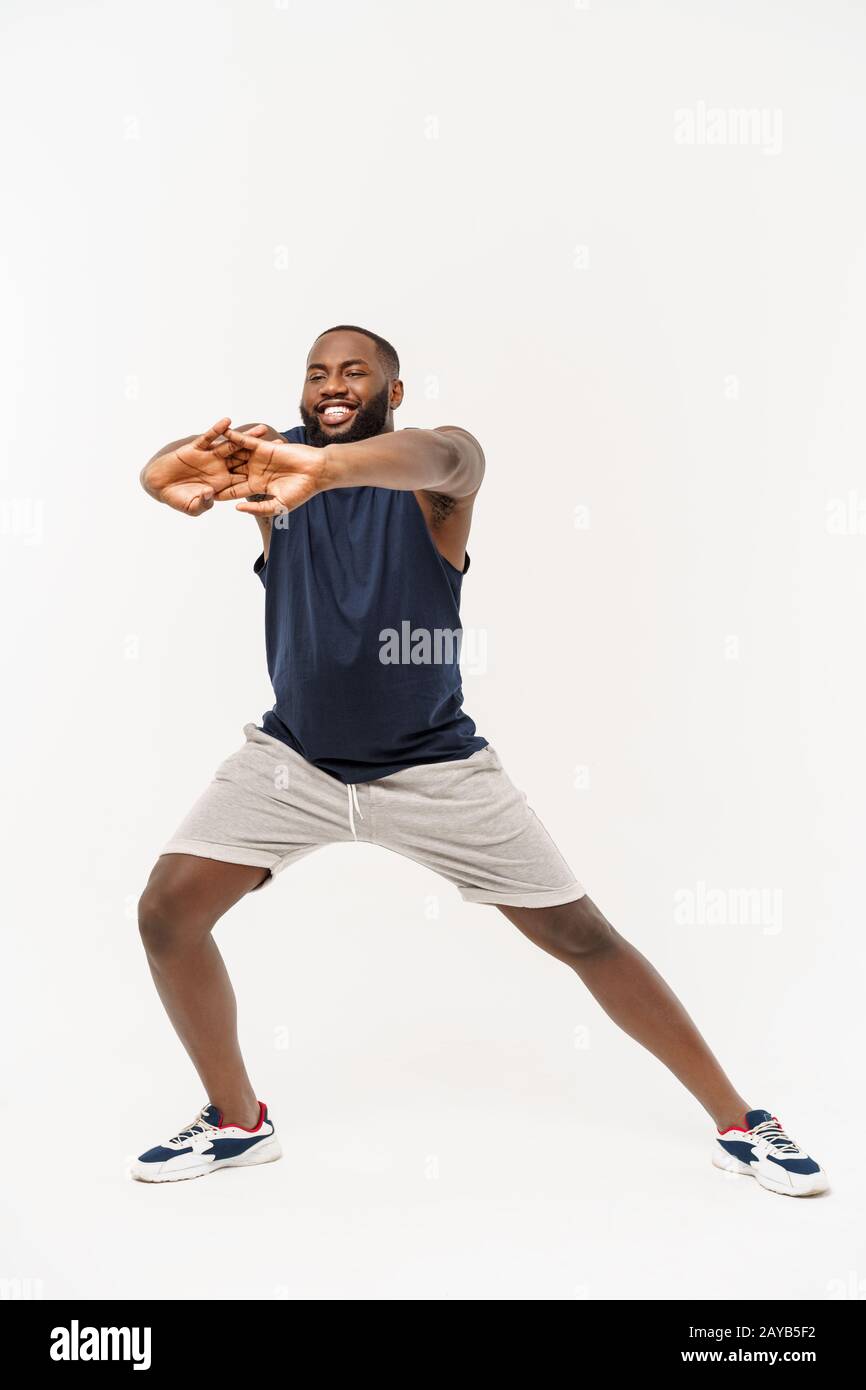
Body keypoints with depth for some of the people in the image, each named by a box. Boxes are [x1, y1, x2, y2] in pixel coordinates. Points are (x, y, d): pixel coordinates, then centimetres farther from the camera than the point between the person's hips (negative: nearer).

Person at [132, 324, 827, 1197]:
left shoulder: (435, 485, -13)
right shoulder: (275, 463, -6)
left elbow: (443, 457, -40)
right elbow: (173, 471, -28)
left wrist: (331, 466, -62)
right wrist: (175, 471, -55)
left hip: (433, 763, -2)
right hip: (292, 755, 3)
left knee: (583, 935, -2)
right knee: (166, 912, -10)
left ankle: (738, 1124, 15)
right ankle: (236, 1122, 14)